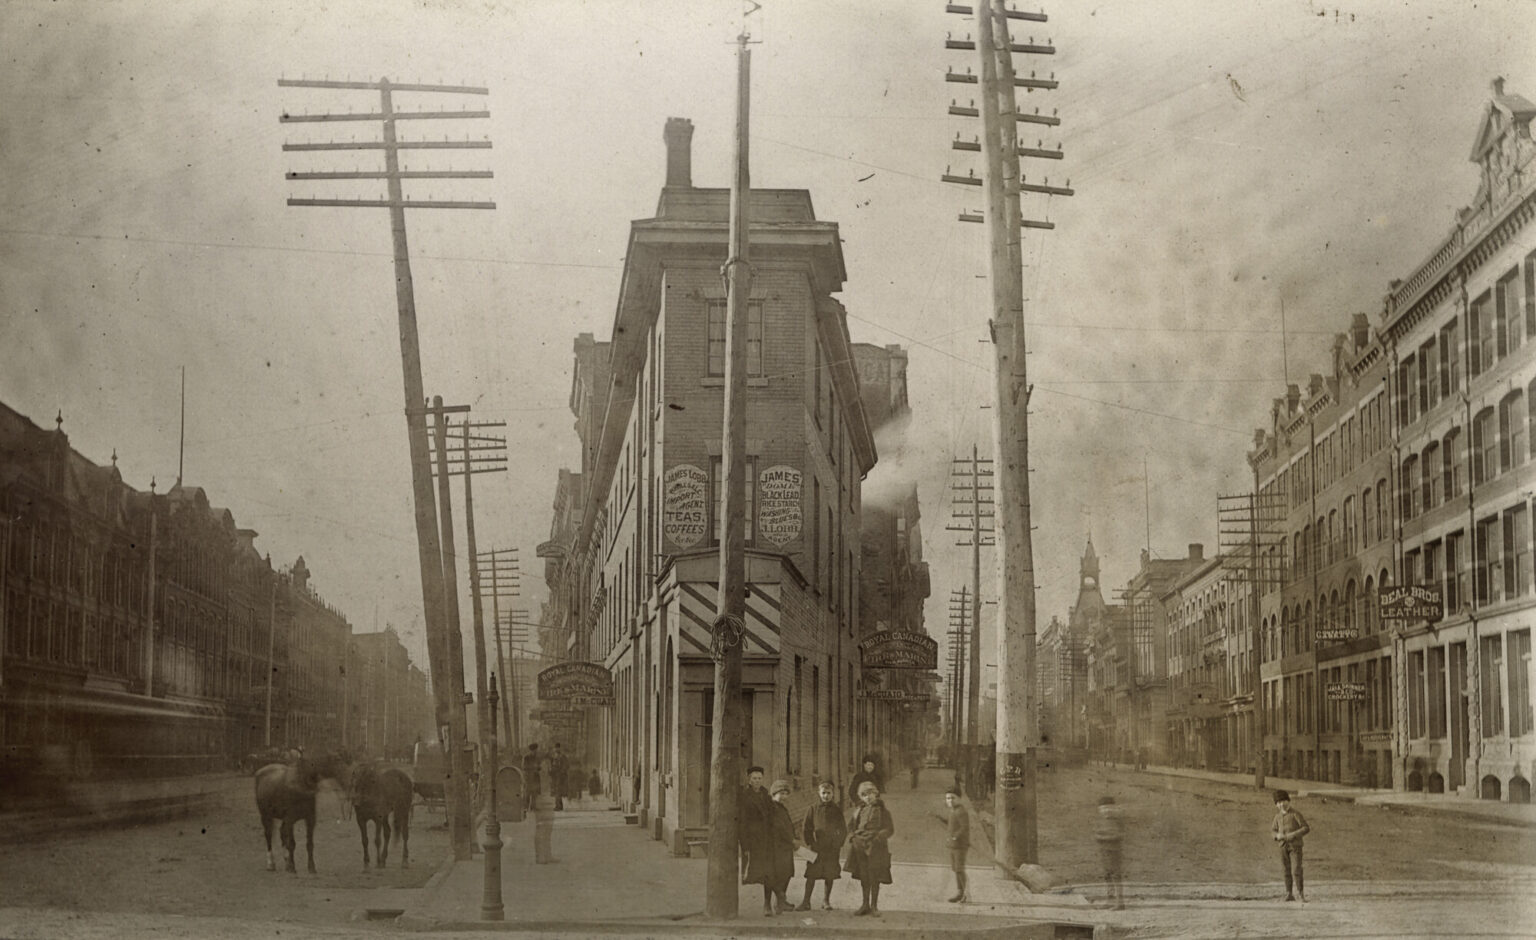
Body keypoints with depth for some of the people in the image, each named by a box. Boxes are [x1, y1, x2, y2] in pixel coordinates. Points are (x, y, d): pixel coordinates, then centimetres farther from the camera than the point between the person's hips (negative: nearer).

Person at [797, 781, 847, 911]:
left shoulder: (837, 810, 5)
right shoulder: (813, 810, 3)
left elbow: (843, 829, 8)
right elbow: (805, 828, 4)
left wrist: (840, 844, -1)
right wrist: (808, 843, -4)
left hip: (832, 848, 1)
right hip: (815, 848, -1)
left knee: (830, 876, 6)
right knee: (811, 875, -1)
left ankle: (826, 901, 17)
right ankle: (806, 901, 4)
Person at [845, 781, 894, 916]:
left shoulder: (883, 811, 0)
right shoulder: (860, 811, 10)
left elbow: (890, 829, -2)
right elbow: (853, 826, 20)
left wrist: (878, 836, -16)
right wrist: (854, 836, 1)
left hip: (875, 847, -3)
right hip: (860, 847, 3)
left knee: (874, 878, 1)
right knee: (863, 878, 9)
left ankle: (874, 906, 11)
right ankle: (865, 904, 19)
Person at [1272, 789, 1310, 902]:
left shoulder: (1295, 814, -6)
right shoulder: (1278, 817, 10)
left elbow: (1306, 828, -10)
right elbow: (1274, 830, 20)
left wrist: (1293, 835, -20)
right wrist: (1277, 836, -3)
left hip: (1295, 845, -5)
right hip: (1283, 846, 5)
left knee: (1297, 869, -13)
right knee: (1286, 870, 3)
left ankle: (1301, 893, -10)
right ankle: (1289, 894, 6)